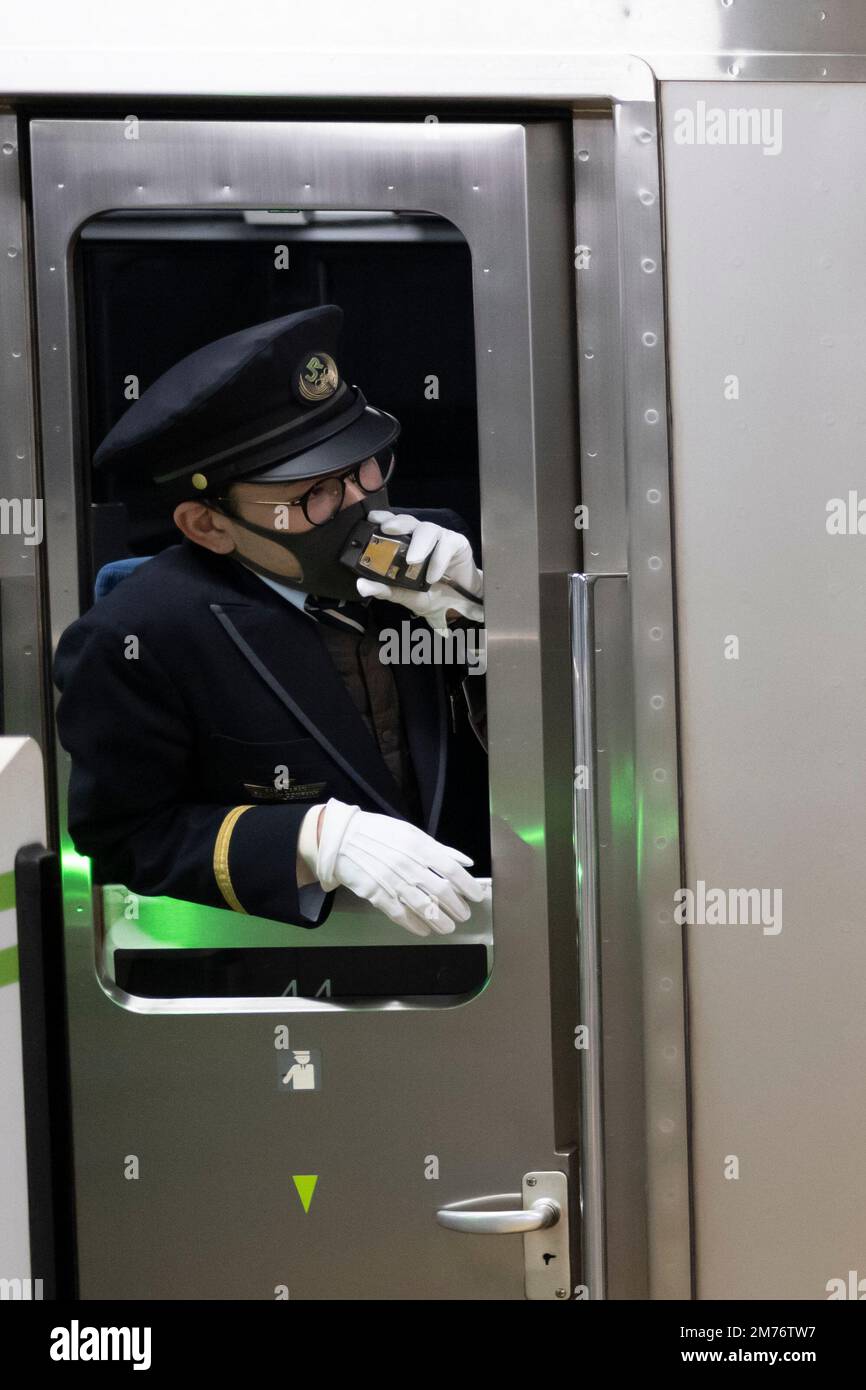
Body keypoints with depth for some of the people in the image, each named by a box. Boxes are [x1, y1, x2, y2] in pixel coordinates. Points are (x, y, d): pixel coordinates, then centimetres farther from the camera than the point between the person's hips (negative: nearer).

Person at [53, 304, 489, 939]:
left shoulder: (433, 549, -4)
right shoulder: (138, 638, -14)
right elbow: (124, 842, -9)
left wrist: (466, 613, -15)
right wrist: (317, 838, -20)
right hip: (277, 955, -2)